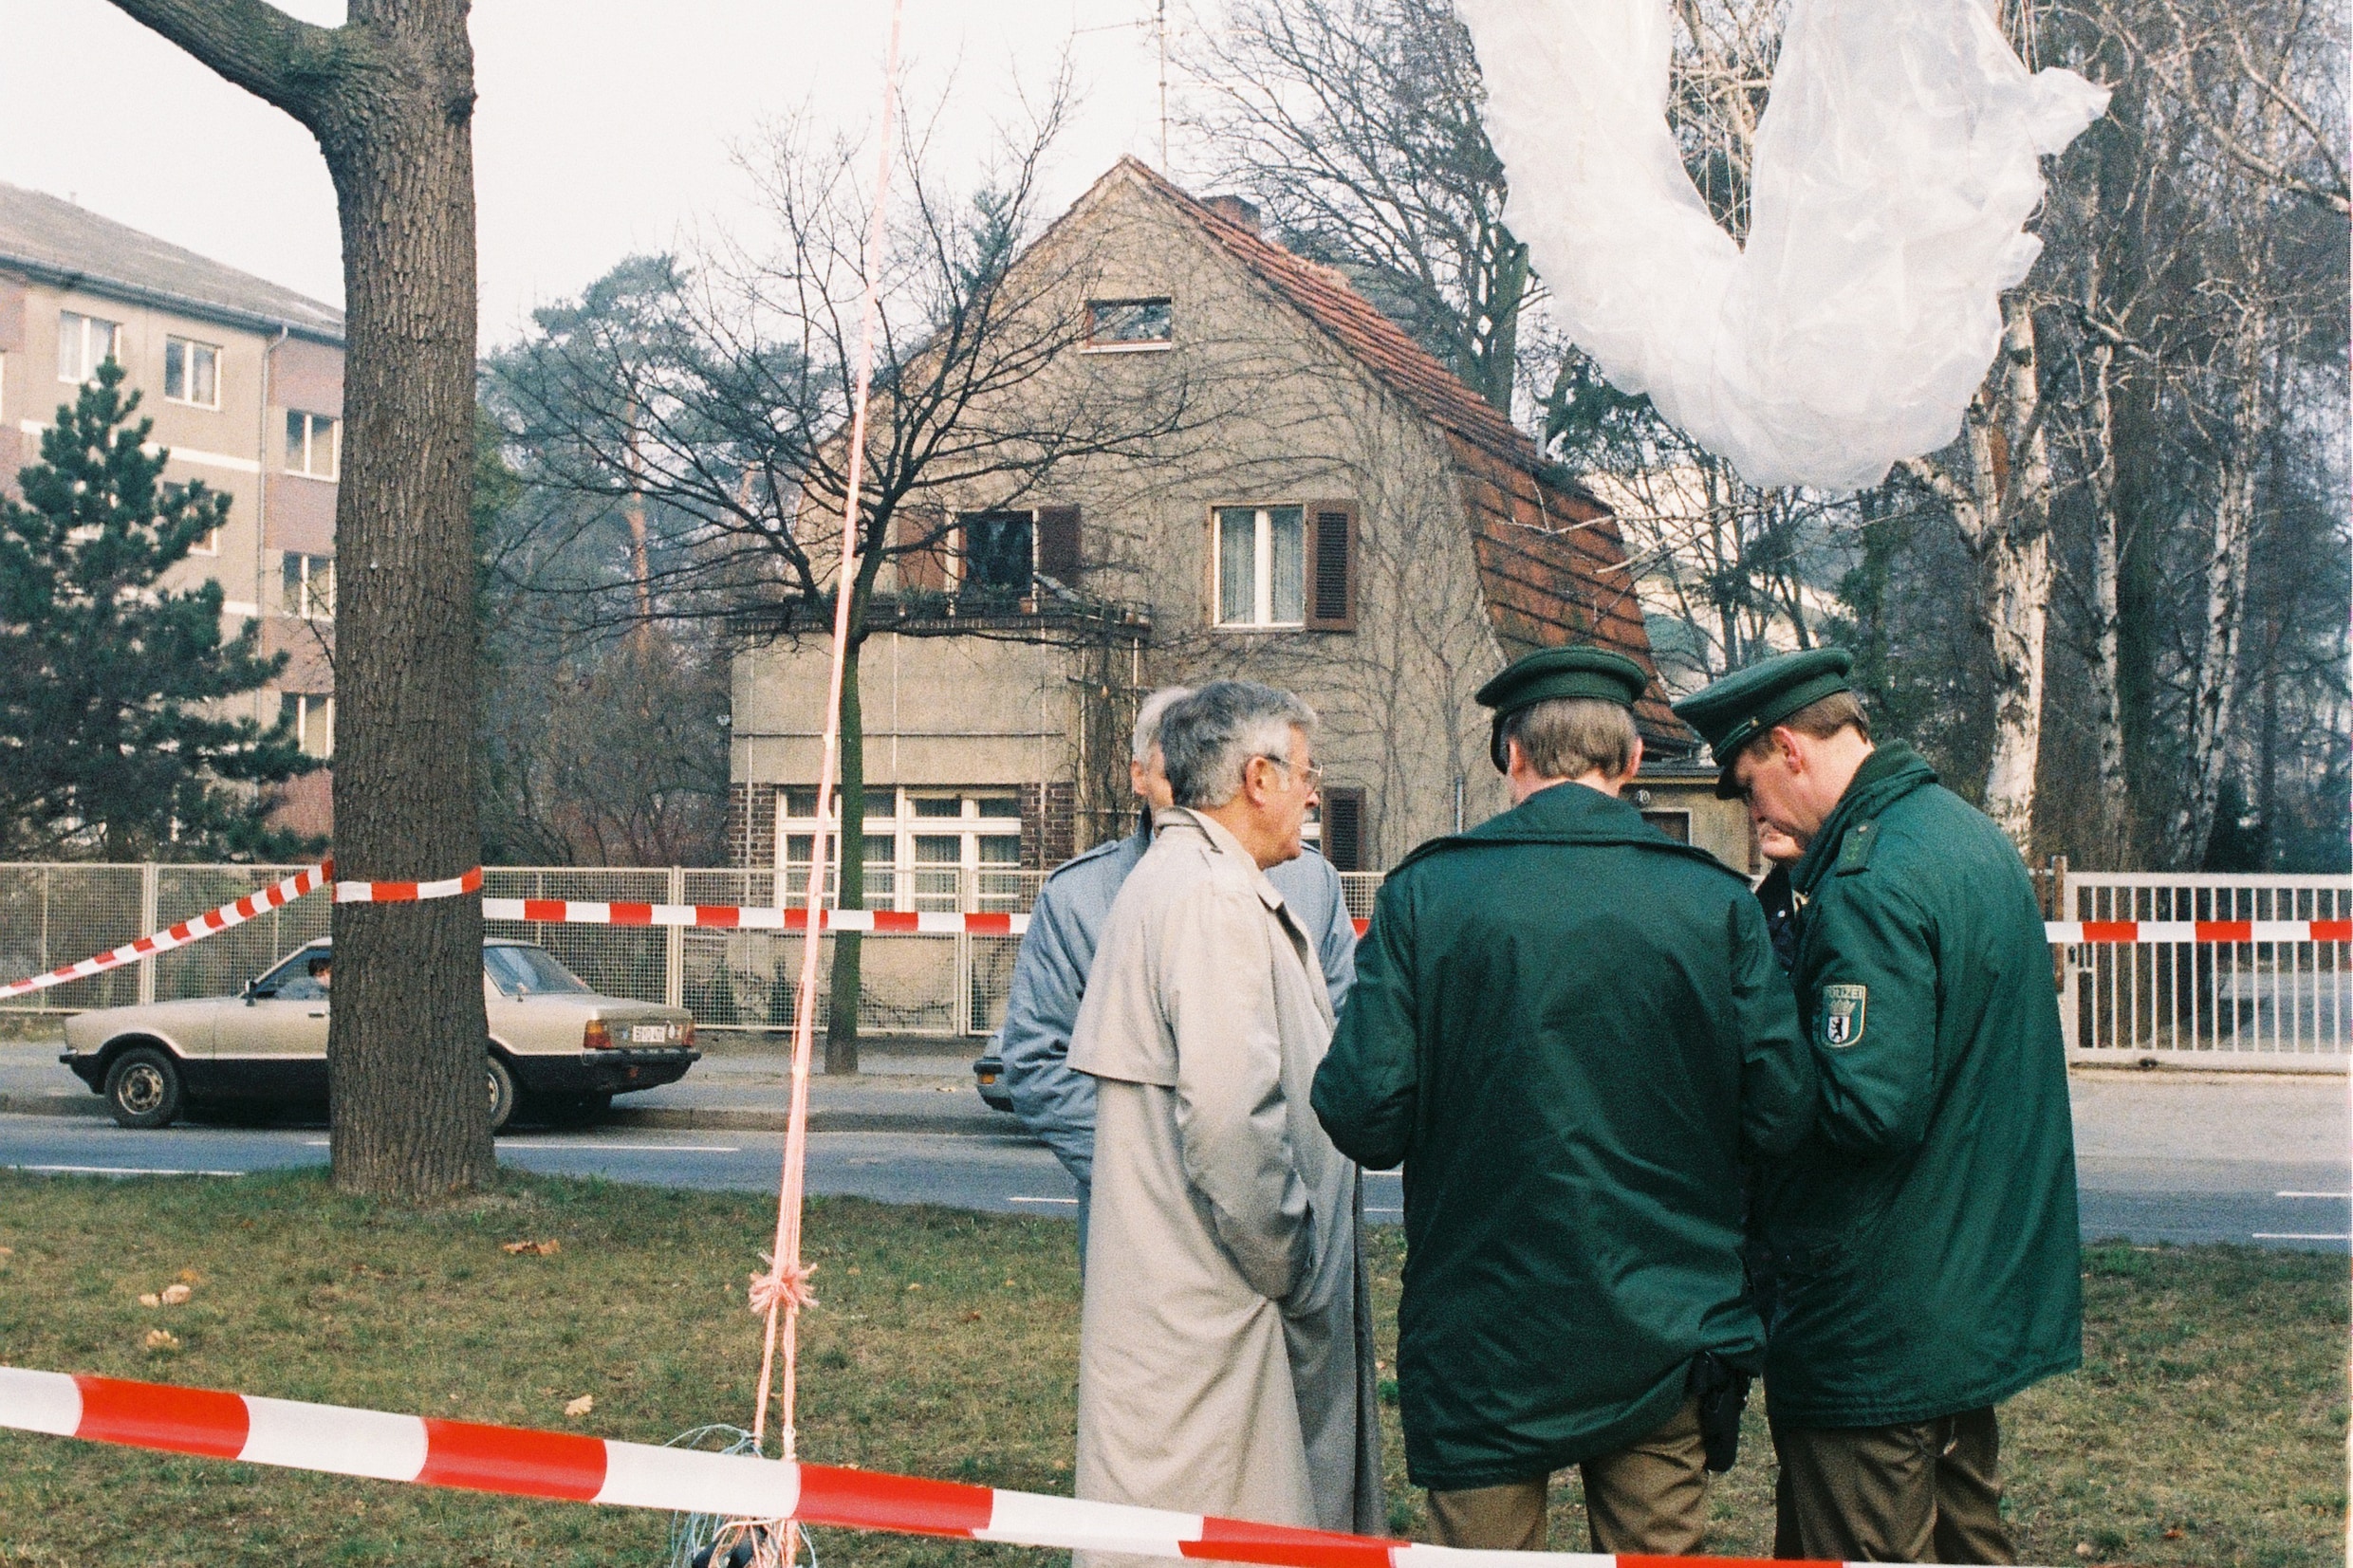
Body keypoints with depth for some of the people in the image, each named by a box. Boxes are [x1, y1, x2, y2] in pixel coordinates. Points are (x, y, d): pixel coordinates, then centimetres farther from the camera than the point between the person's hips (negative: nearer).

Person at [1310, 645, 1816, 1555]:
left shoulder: (1425, 894, -9)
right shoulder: (1718, 902, -4)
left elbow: (1361, 1116, -12)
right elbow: (1781, 1113, -5)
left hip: (1484, 1344, -1)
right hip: (1666, 1337, 2)